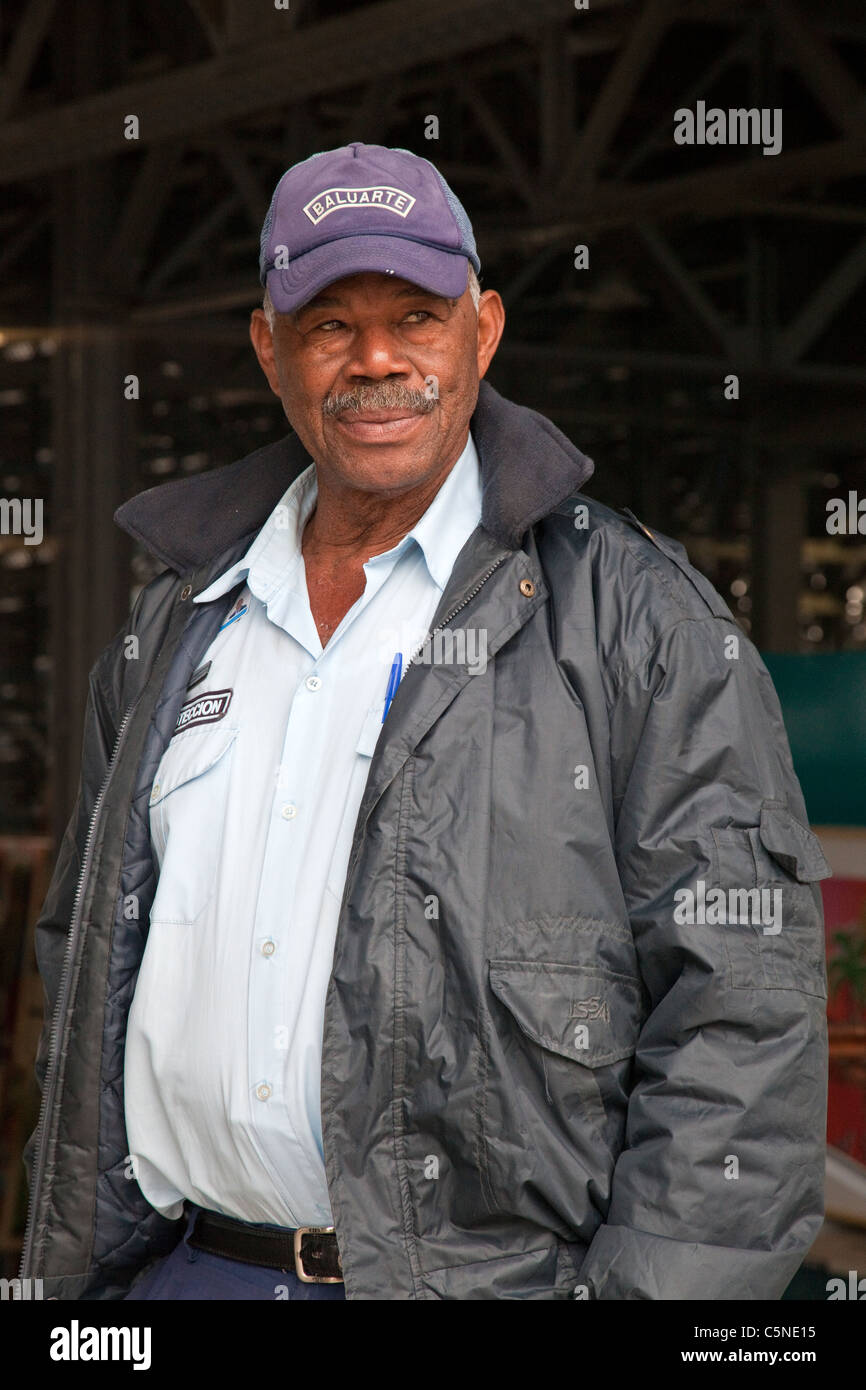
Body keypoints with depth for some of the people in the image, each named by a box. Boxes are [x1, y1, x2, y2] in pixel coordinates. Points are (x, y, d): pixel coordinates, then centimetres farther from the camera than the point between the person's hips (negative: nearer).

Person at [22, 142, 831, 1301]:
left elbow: (741, 1008, -9)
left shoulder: (636, 615, -4)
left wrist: (652, 1287, -17)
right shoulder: (177, 623, 13)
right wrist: (73, 1271, 15)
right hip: (182, 1267, 5)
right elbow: (88, 961, 20)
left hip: (496, 1271, -4)